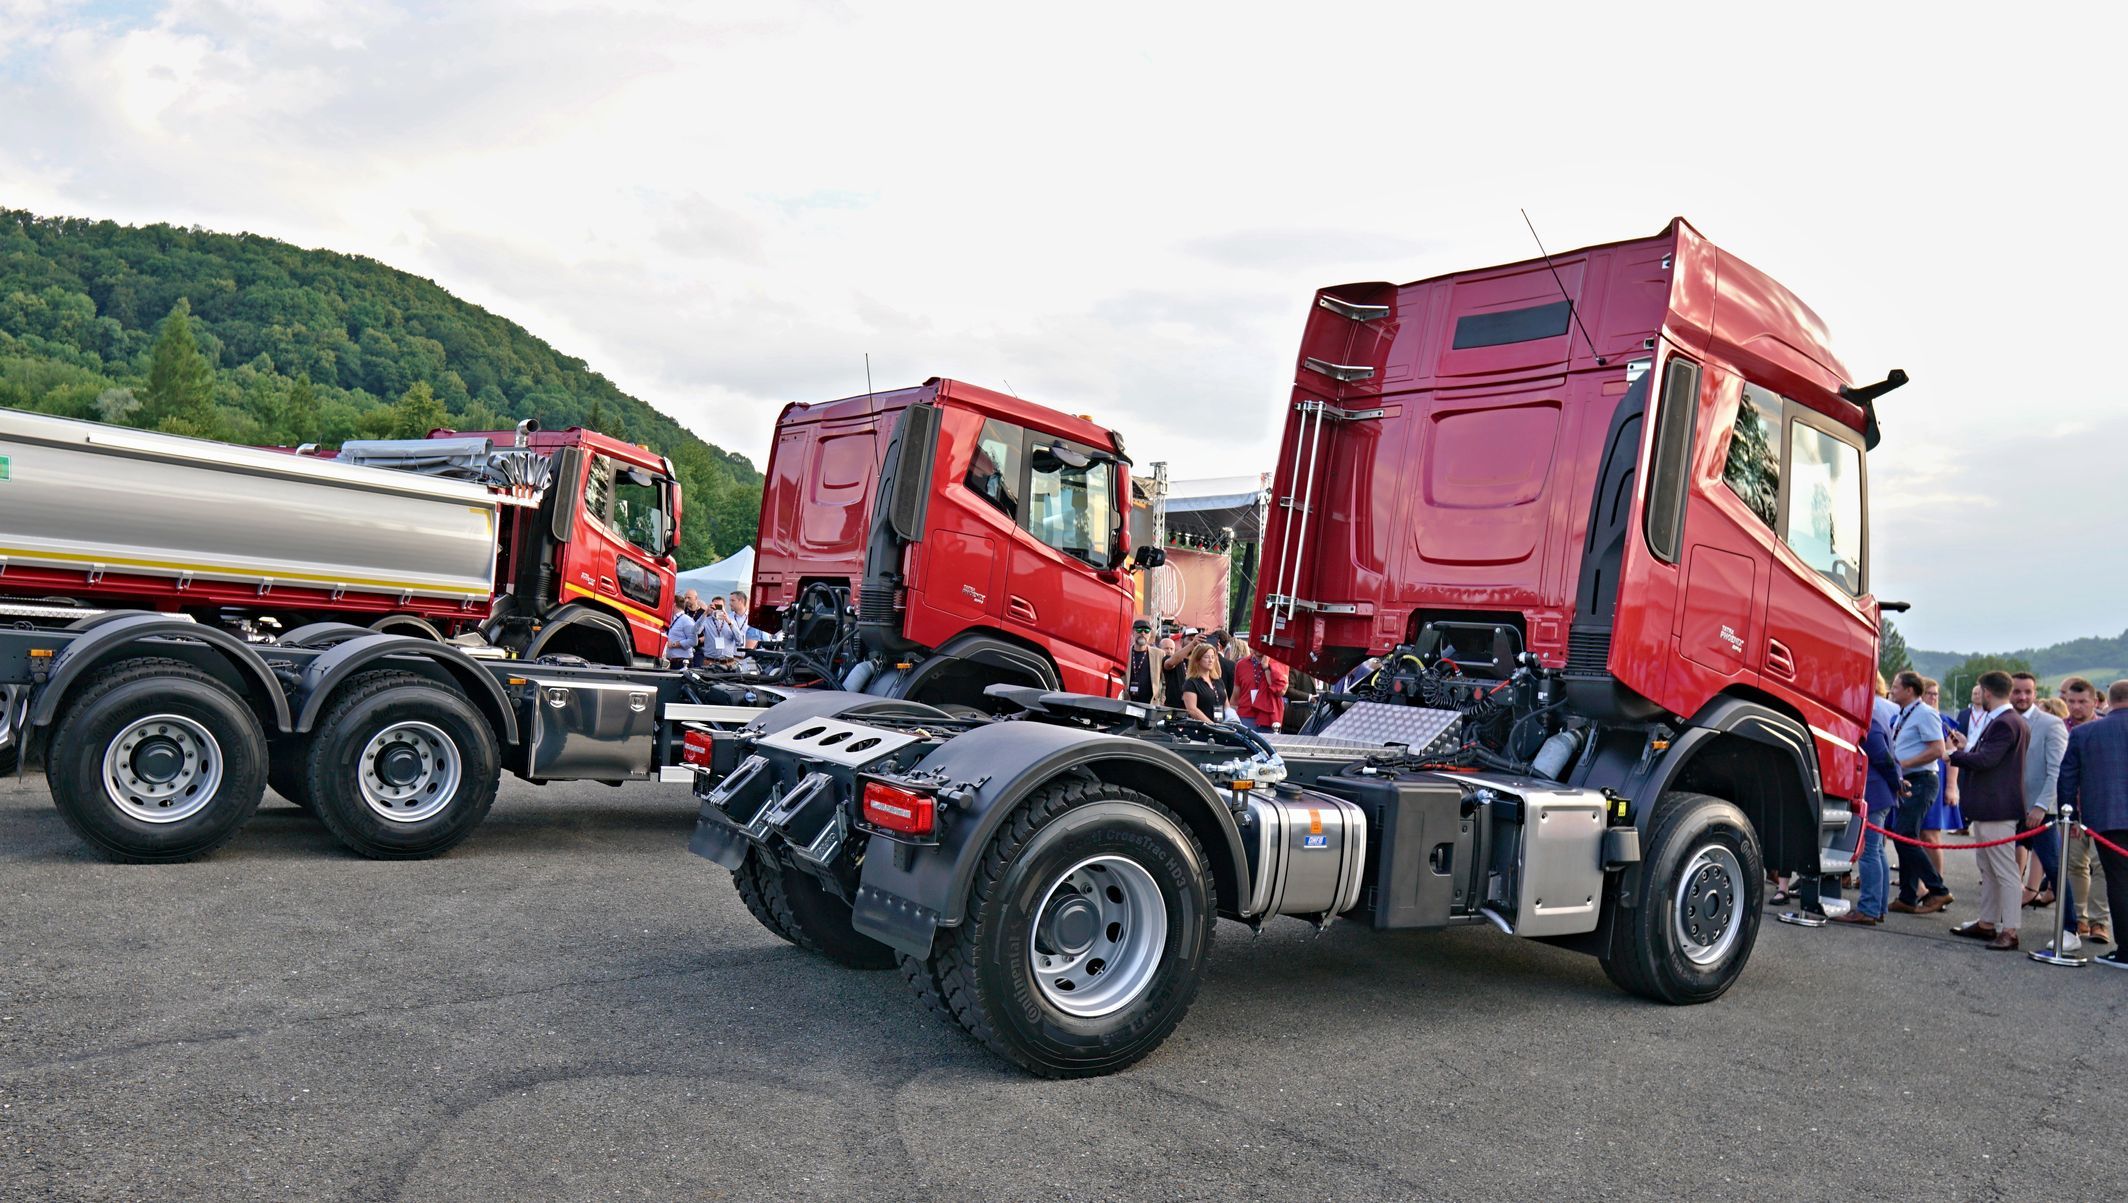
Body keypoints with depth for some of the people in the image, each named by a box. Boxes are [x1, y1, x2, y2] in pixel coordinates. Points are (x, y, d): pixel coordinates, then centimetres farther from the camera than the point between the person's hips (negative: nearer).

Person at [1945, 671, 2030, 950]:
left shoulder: (2005, 723, -19)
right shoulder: (2004, 720, 12)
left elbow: (1985, 760, -25)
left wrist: (1954, 753, -11)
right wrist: (1968, 747, 15)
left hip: (1997, 809, -11)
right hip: (1986, 807, 11)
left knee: (2005, 870, -5)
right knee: (1988, 869, 17)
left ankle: (2009, 931, -1)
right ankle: (1987, 923, 26)